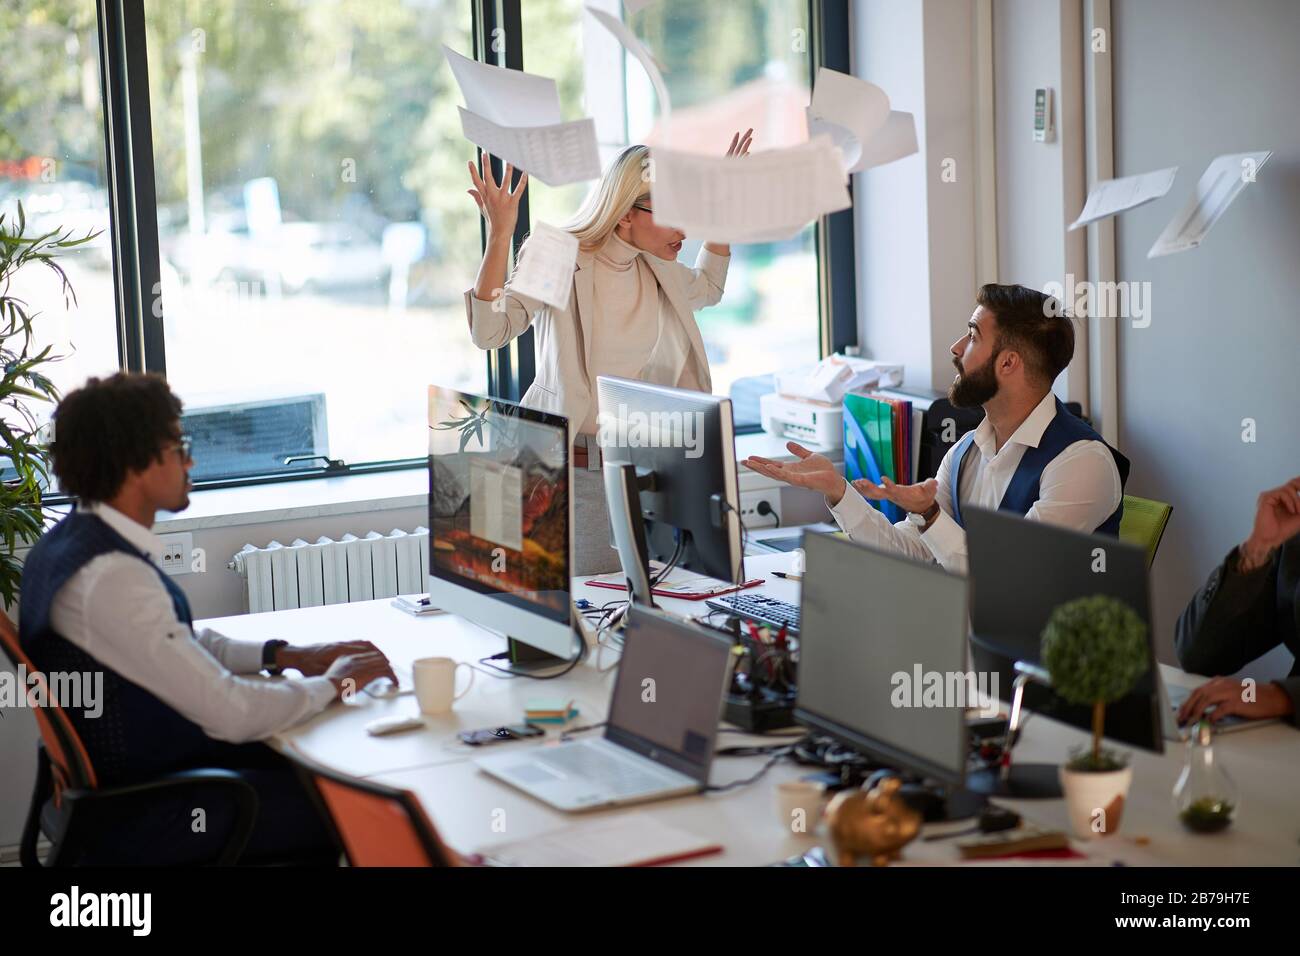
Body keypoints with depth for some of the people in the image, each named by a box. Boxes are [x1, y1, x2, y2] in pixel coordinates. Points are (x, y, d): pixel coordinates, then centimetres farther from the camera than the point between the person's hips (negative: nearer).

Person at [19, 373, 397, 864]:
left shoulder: (72, 540, 3)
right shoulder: (112, 577, -28)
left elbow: (184, 643, 17)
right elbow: (233, 713, -27)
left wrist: (284, 655, 6)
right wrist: (334, 684, -11)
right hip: (140, 818, -10)